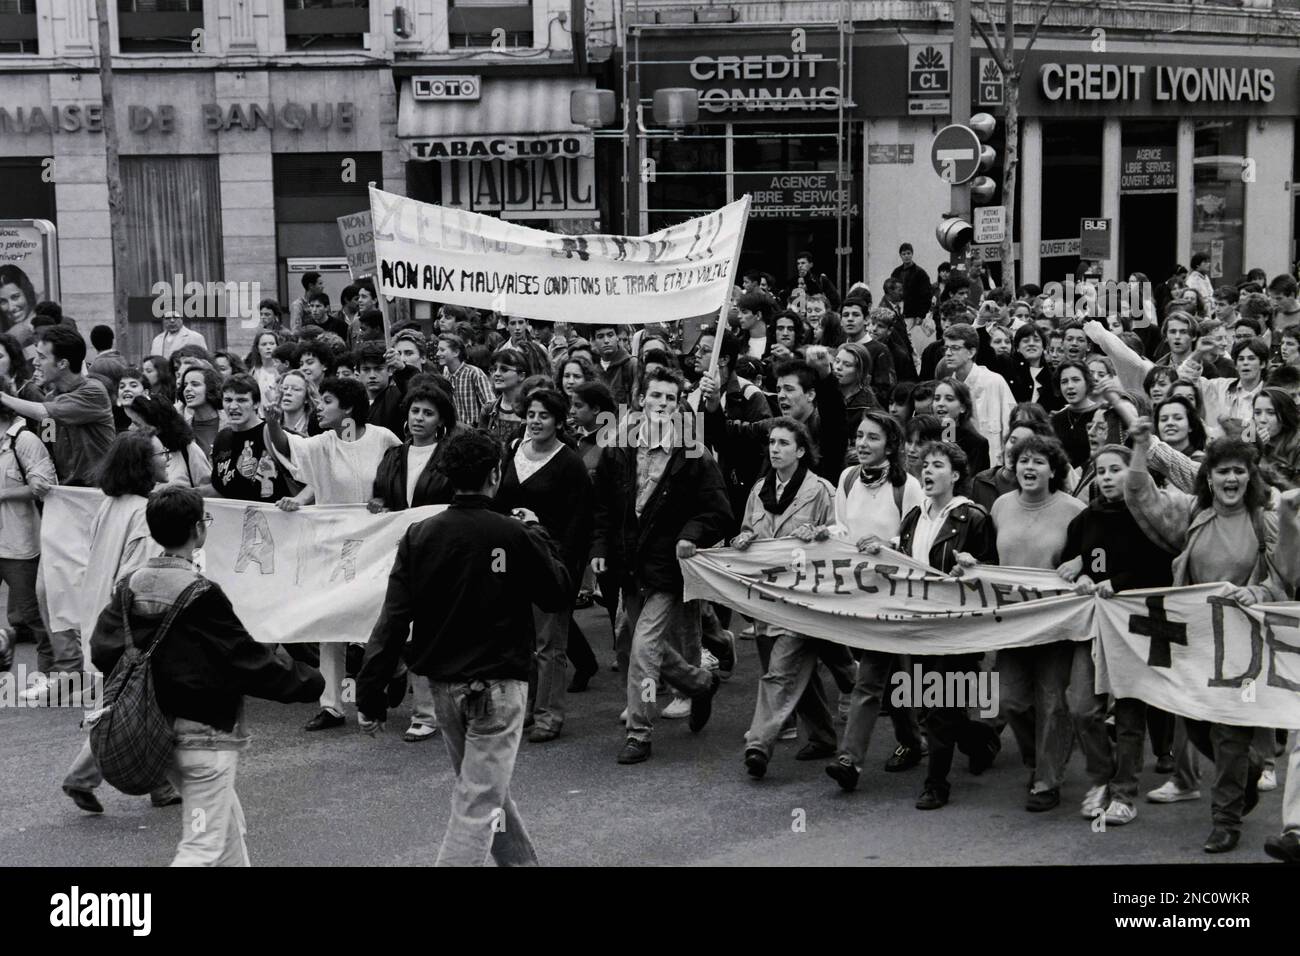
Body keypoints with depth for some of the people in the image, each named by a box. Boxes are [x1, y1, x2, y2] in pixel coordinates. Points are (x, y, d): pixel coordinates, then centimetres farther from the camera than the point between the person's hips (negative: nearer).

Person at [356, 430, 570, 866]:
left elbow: (393, 620, -7)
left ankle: (521, 861, 37)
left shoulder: (419, 536, -5)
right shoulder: (514, 536, -15)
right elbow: (558, 593, -1)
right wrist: (537, 534, 11)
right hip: (498, 685, -5)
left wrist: (369, 695, -4)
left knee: (485, 786, 23)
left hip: (444, 686, 5)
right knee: (478, 804, -2)